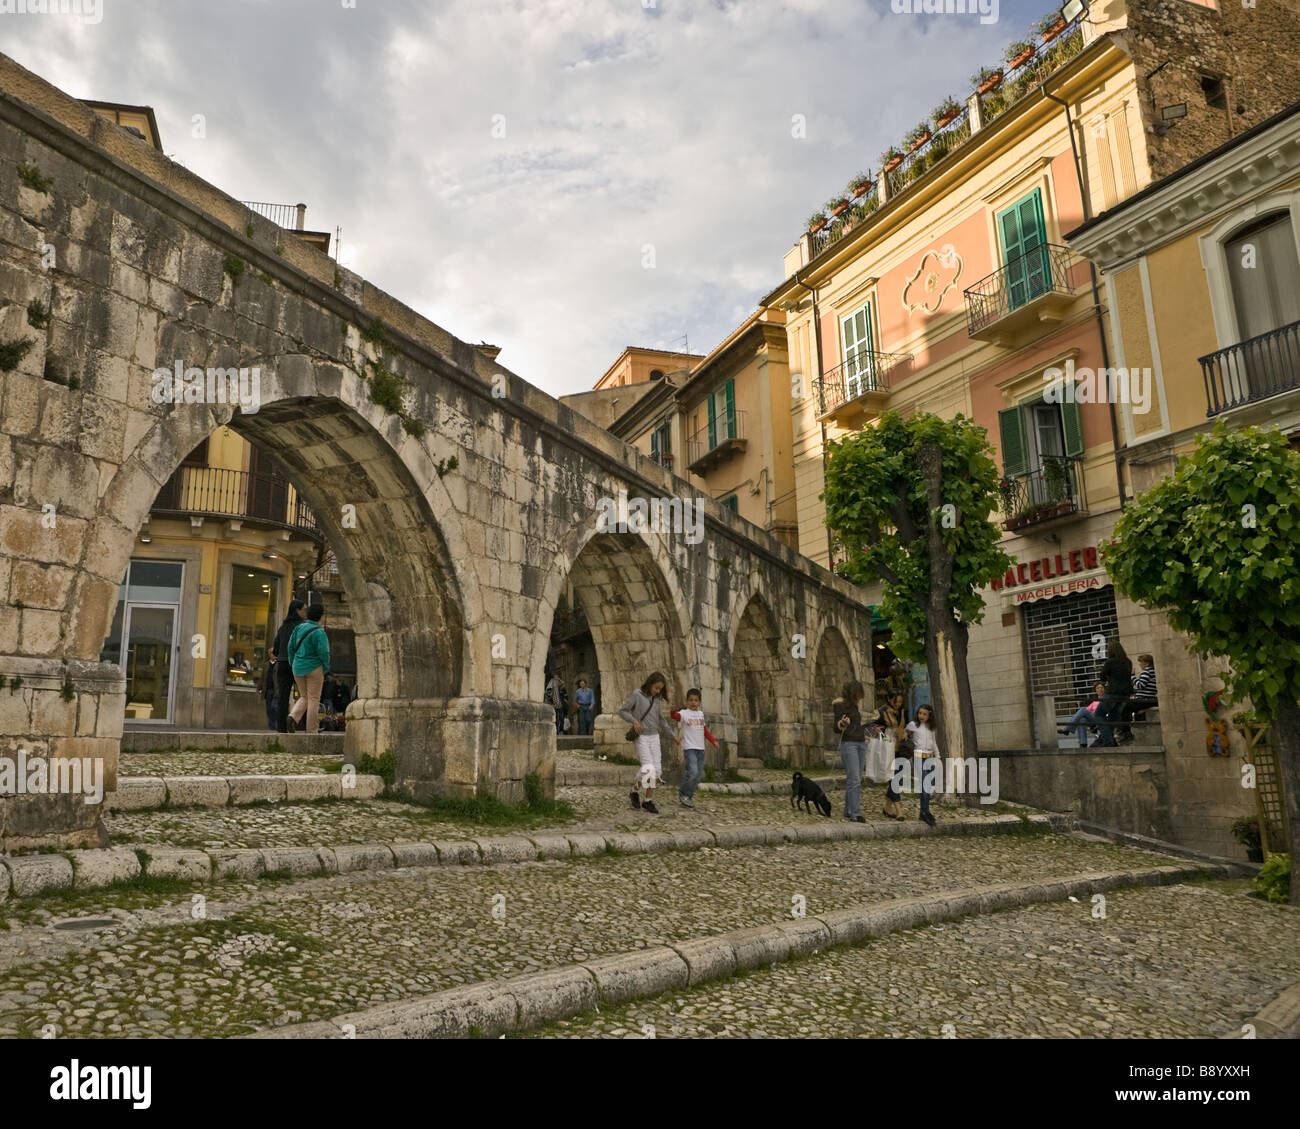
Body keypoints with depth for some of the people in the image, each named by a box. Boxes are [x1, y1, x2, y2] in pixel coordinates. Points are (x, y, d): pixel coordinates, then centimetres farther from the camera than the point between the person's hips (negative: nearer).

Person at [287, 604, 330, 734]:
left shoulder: (299, 627, 4)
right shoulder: (319, 632, -15)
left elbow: (291, 647, 7)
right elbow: (323, 653, -17)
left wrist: (293, 665, 17)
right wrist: (326, 669, -1)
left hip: (298, 669, 6)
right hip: (313, 668, -6)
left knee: (304, 697, 17)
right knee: (314, 699, 2)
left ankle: (293, 716, -9)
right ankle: (311, 730, 3)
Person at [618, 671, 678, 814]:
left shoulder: (656, 699, 8)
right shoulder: (636, 695, -8)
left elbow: (661, 720, 15)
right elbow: (623, 711, -7)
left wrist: (673, 735, 10)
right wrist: (634, 721, -24)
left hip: (654, 737, 5)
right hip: (641, 738, -5)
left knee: (656, 770, -2)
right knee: (648, 768, -16)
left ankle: (648, 801, 7)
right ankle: (635, 792, 8)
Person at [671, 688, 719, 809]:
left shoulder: (701, 714, 14)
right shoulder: (684, 713, -6)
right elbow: (675, 716, -28)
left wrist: (713, 740, 12)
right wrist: (673, 709, -50)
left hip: (700, 748, 7)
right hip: (689, 748, -7)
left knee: (699, 774, 7)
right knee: (692, 772, -20)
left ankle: (688, 796, 21)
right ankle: (682, 794, 0)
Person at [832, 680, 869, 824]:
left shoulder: (854, 705, 19)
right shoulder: (840, 704, -5)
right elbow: (837, 727, -11)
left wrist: (867, 727, 37)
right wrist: (842, 724, -32)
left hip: (861, 744, 8)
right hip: (848, 743, -8)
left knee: (857, 780, 5)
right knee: (854, 780, -14)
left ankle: (848, 812, 10)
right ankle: (856, 814, -16)